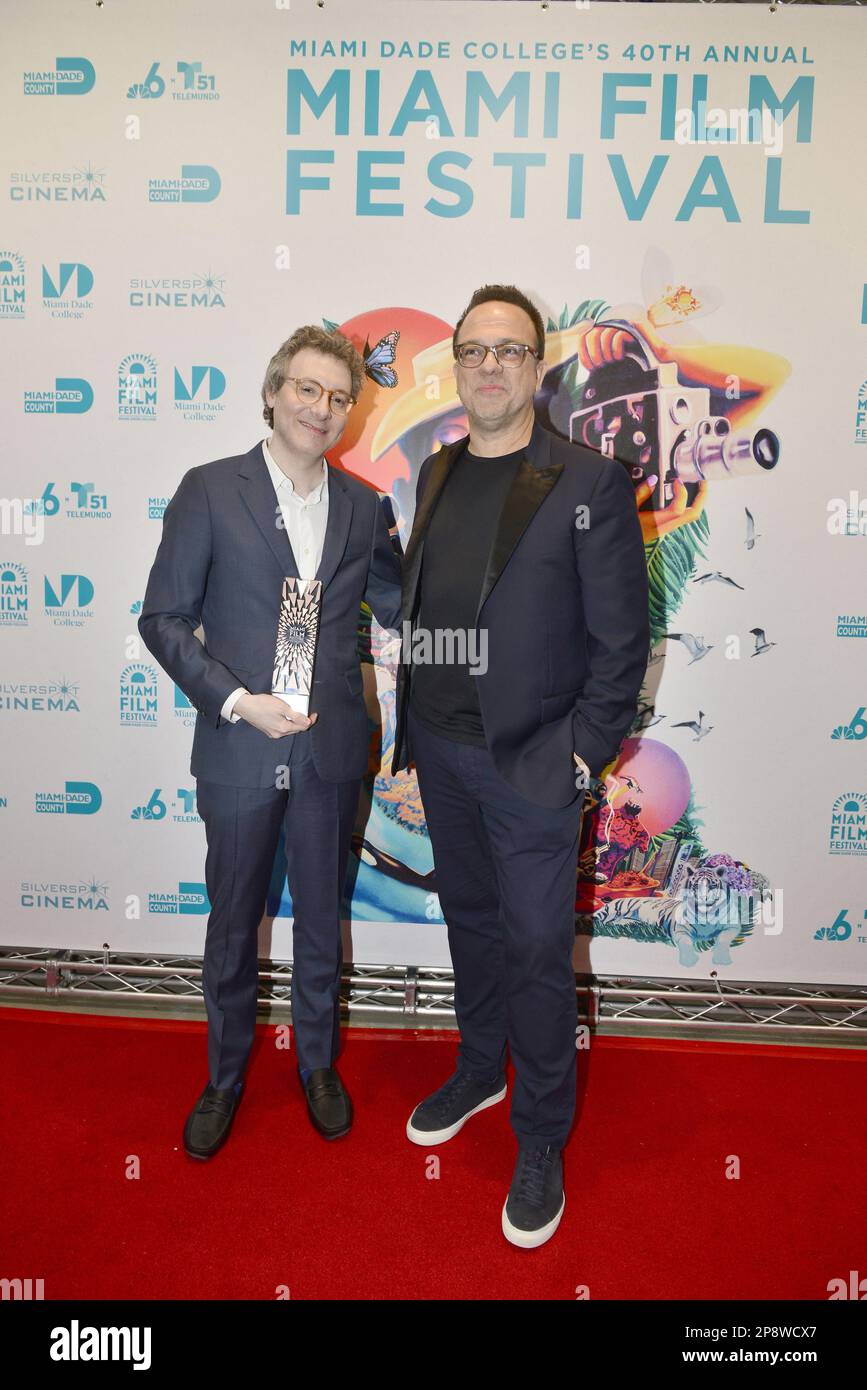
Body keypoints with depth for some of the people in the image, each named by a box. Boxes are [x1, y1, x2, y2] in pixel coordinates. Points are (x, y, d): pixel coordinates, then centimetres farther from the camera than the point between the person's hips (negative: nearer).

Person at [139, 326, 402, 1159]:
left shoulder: (363, 507, 4)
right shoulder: (209, 490, -5)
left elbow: (400, 608, 11)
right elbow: (163, 618, -7)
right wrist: (237, 702, -17)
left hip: (330, 753, 3)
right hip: (239, 753, -2)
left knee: (321, 920, 18)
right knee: (232, 926, 14)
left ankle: (318, 1063, 40)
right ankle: (225, 1076, 38)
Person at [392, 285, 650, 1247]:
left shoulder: (589, 484, -10)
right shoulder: (436, 474, 8)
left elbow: (621, 637, -10)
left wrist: (582, 752, -13)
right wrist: (414, 717, 8)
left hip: (531, 764, -5)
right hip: (440, 751, 6)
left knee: (537, 950, 5)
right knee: (470, 919, 21)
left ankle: (541, 1140, 26)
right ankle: (479, 1072, 43)